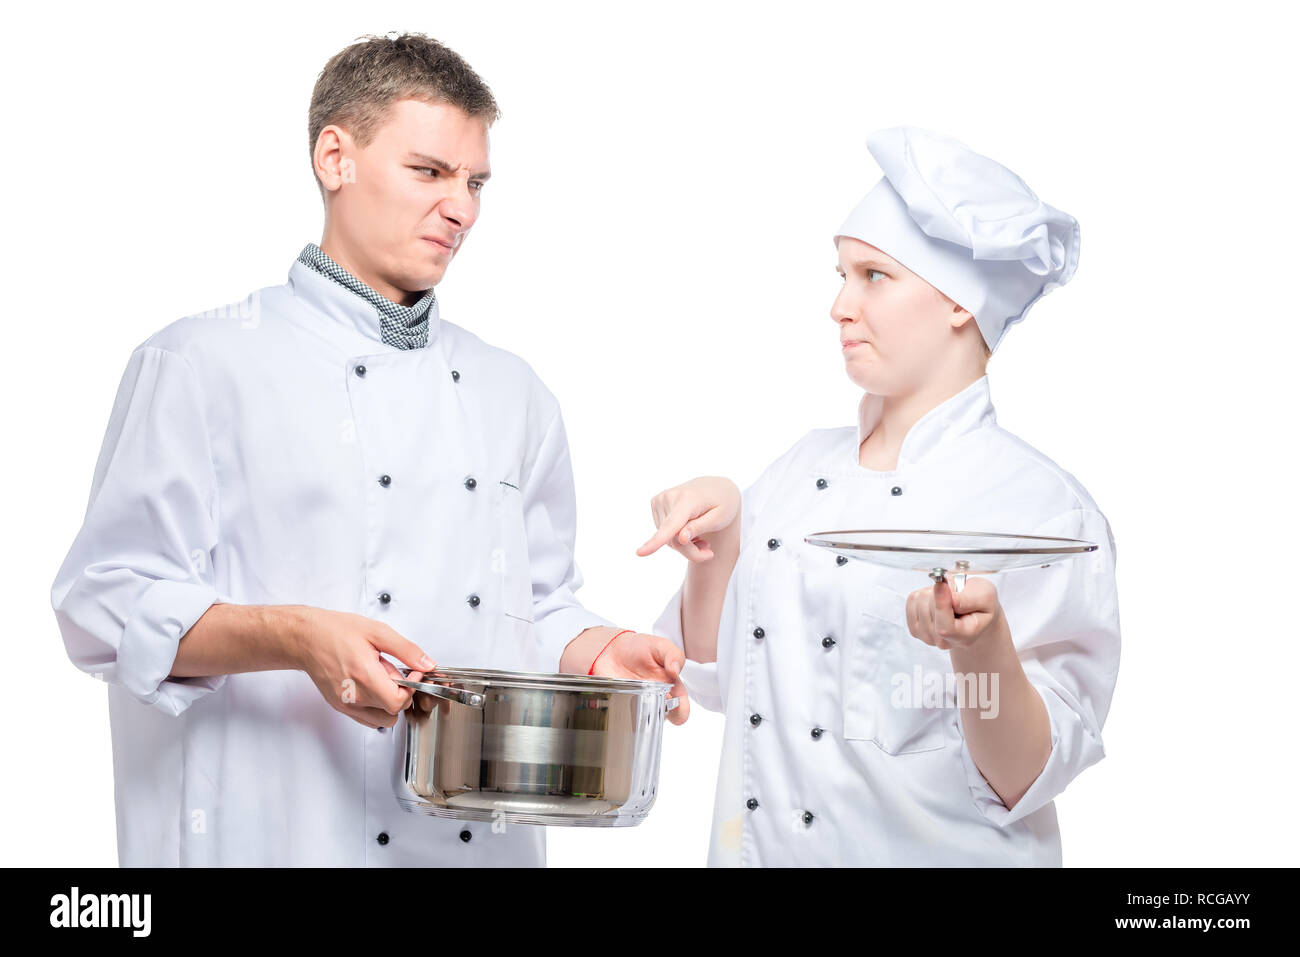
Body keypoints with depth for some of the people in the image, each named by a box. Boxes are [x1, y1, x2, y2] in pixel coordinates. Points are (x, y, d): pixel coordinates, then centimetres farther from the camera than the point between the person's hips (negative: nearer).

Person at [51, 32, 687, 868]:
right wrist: (292, 638, -23)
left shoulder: (513, 394, 14)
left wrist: (594, 651, -3)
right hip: (269, 837, -4)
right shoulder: (207, 363, -3)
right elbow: (111, 606, -8)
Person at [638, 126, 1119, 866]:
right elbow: (717, 677, 9)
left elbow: (1022, 780, -16)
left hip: (929, 852, -5)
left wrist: (983, 646, -32)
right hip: (758, 844, 6)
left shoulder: (1040, 502, -14)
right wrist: (718, 542, -5)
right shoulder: (806, 466, 4)